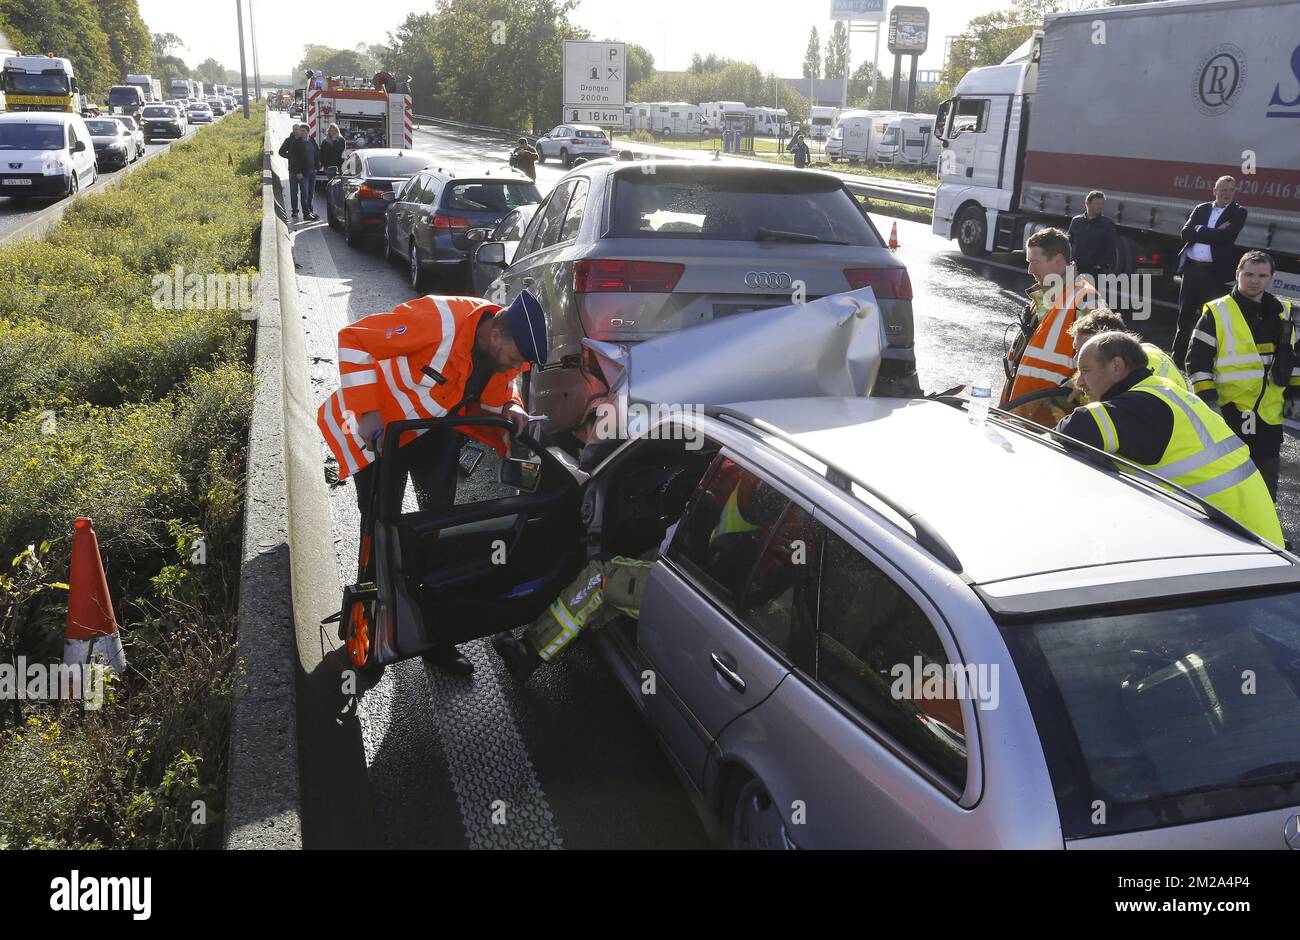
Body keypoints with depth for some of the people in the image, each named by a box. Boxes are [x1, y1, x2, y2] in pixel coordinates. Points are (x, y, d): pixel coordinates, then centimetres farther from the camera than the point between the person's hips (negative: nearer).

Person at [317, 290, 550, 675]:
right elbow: (353, 339, -31)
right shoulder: (437, 321, -38)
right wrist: (366, 412, -35)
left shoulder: (507, 349, -16)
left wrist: (510, 409, -19)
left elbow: (497, 391, 5)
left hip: (435, 429, 6)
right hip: (378, 427, -6)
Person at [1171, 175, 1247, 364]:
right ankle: (1178, 356, 19)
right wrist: (1214, 233, -10)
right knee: (1185, 314, 10)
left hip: (1214, 272, -3)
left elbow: (1227, 237, -14)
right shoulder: (1201, 209, 12)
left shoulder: (1238, 213, 2)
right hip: (1192, 268, 3)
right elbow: (1186, 234, -1)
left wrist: (1201, 231, -8)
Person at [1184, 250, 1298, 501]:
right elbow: (1197, 360, -9)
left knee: (1268, 474, 11)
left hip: (1269, 412, 5)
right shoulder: (1216, 313, -8)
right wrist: (1207, 398, -14)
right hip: (1228, 411, -5)